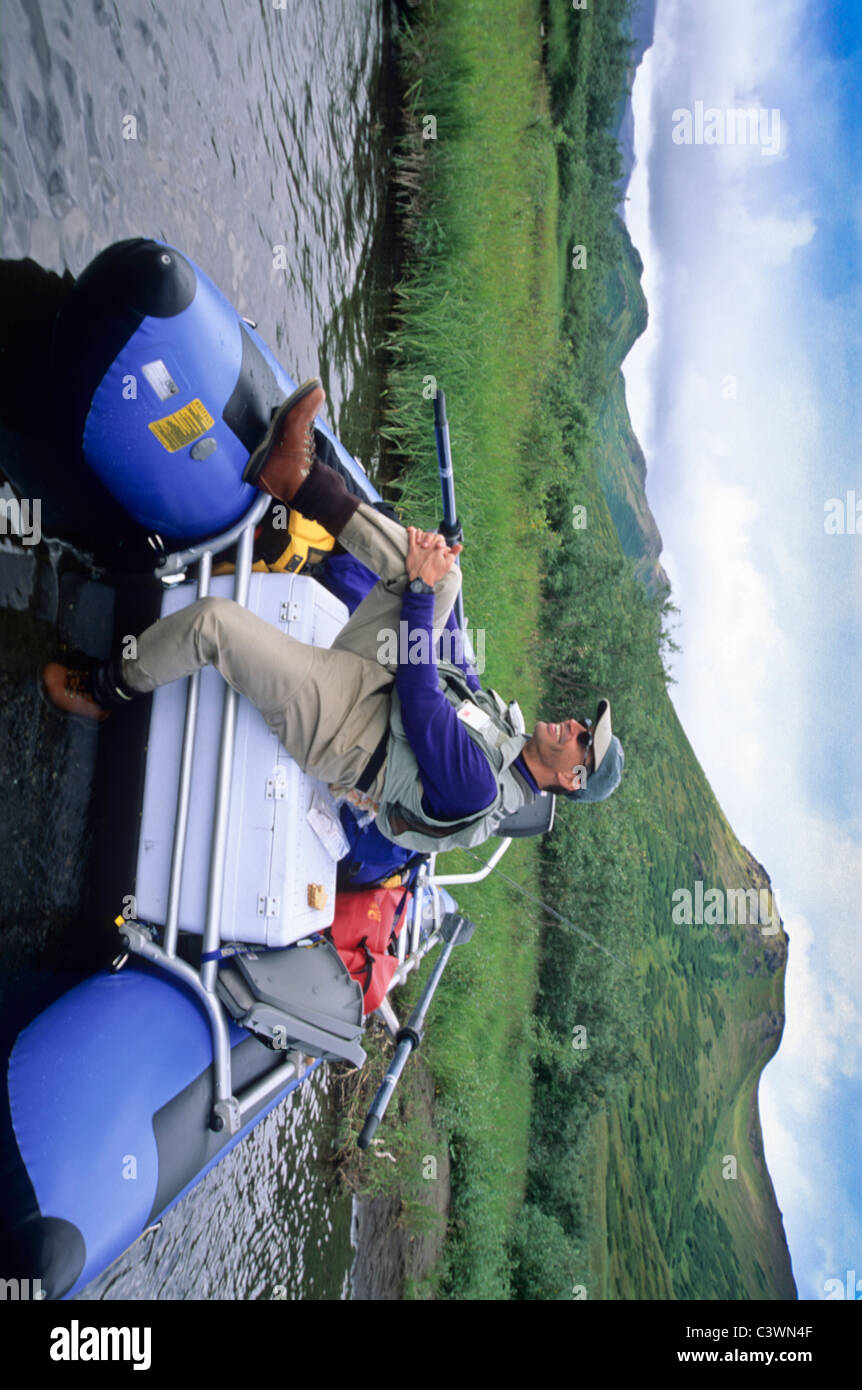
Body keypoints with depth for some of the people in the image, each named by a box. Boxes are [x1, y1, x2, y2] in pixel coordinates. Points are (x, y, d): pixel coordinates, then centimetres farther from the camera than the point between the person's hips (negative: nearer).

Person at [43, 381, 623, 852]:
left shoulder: (476, 793, -24)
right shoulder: (504, 716, 3)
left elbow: (422, 705, -28)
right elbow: (451, 670, 15)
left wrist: (421, 590, -24)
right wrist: (436, 580, 5)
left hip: (334, 724, -8)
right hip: (373, 679, 8)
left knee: (213, 620, -25)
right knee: (442, 574, -6)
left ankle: (104, 690, 6)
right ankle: (298, 476, -5)